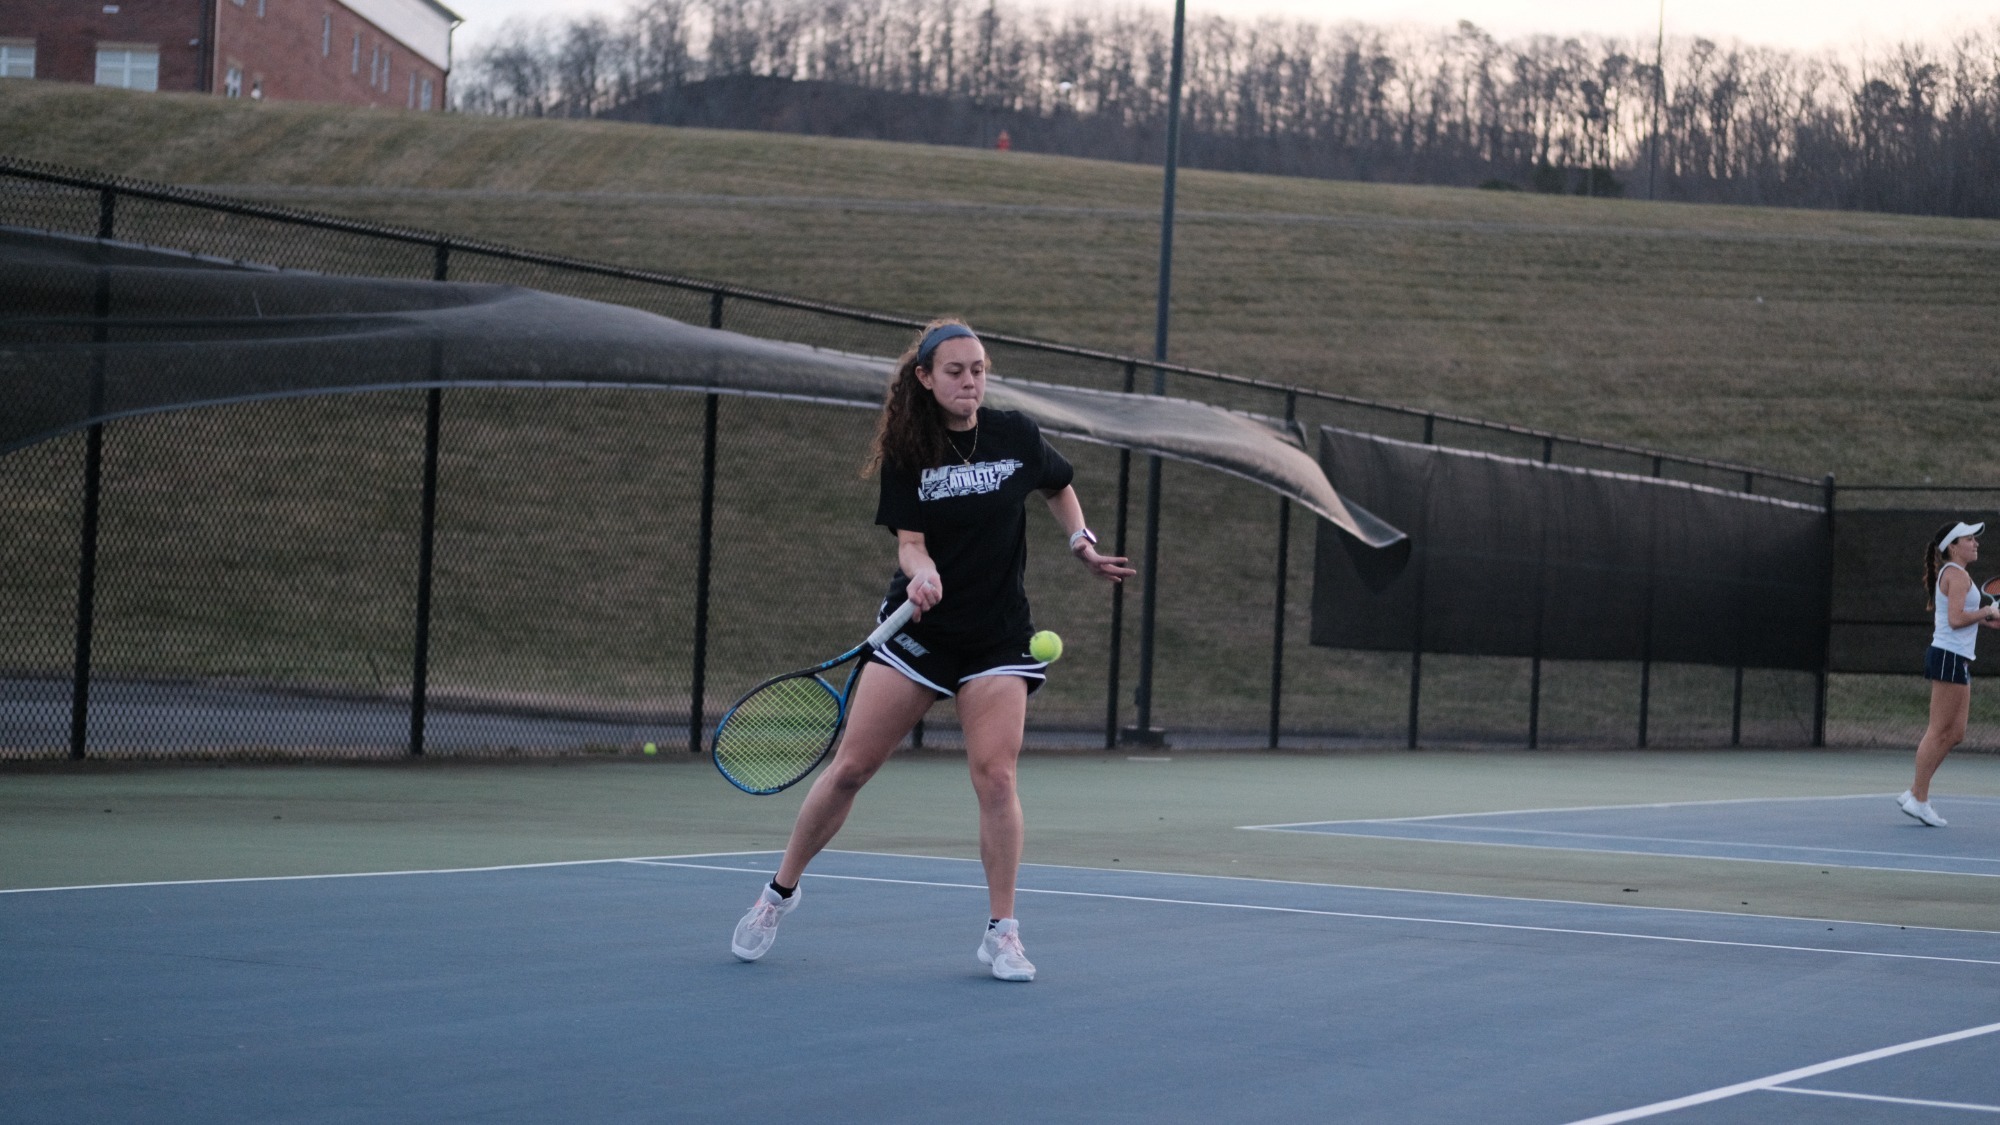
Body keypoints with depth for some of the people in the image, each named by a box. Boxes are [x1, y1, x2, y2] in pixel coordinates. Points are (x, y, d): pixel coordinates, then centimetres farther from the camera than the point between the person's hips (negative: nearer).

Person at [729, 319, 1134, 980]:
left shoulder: (1016, 436, -1)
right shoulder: (907, 454, -5)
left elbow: (1058, 487, 20)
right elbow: (910, 542, -12)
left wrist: (1082, 546, 7)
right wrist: (922, 576, -33)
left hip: (998, 637, 0)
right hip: (919, 628, 0)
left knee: (995, 777, -12)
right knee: (850, 767, -1)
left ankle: (1002, 932, 0)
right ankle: (781, 892, 18)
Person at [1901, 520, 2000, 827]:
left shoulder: (1952, 574, 19)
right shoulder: (1957, 574, -11)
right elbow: (1956, 619, -21)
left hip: (1955, 661, 10)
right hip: (1950, 658, -10)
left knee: (1954, 734, 10)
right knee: (1939, 732, -7)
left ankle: (1915, 793, 11)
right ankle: (1919, 799, -4)